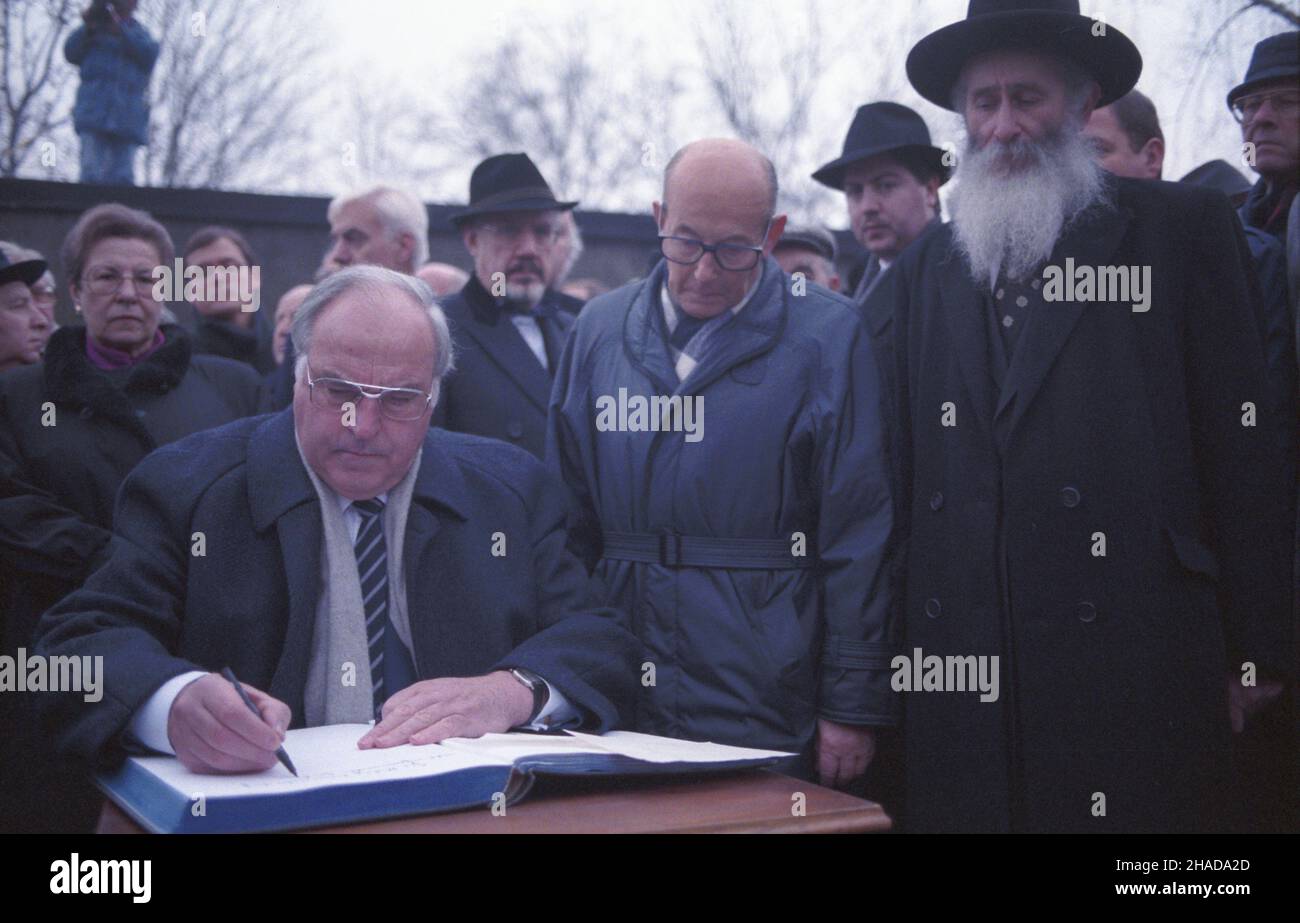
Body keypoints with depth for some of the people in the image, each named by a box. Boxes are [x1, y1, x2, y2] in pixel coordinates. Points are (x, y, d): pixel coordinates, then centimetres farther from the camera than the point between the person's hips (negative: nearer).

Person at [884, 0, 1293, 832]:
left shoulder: (1183, 229, 3)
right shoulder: (924, 273, 13)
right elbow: (905, 474, 14)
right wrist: (892, 653, 10)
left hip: (1133, 668, -3)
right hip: (964, 674, 3)